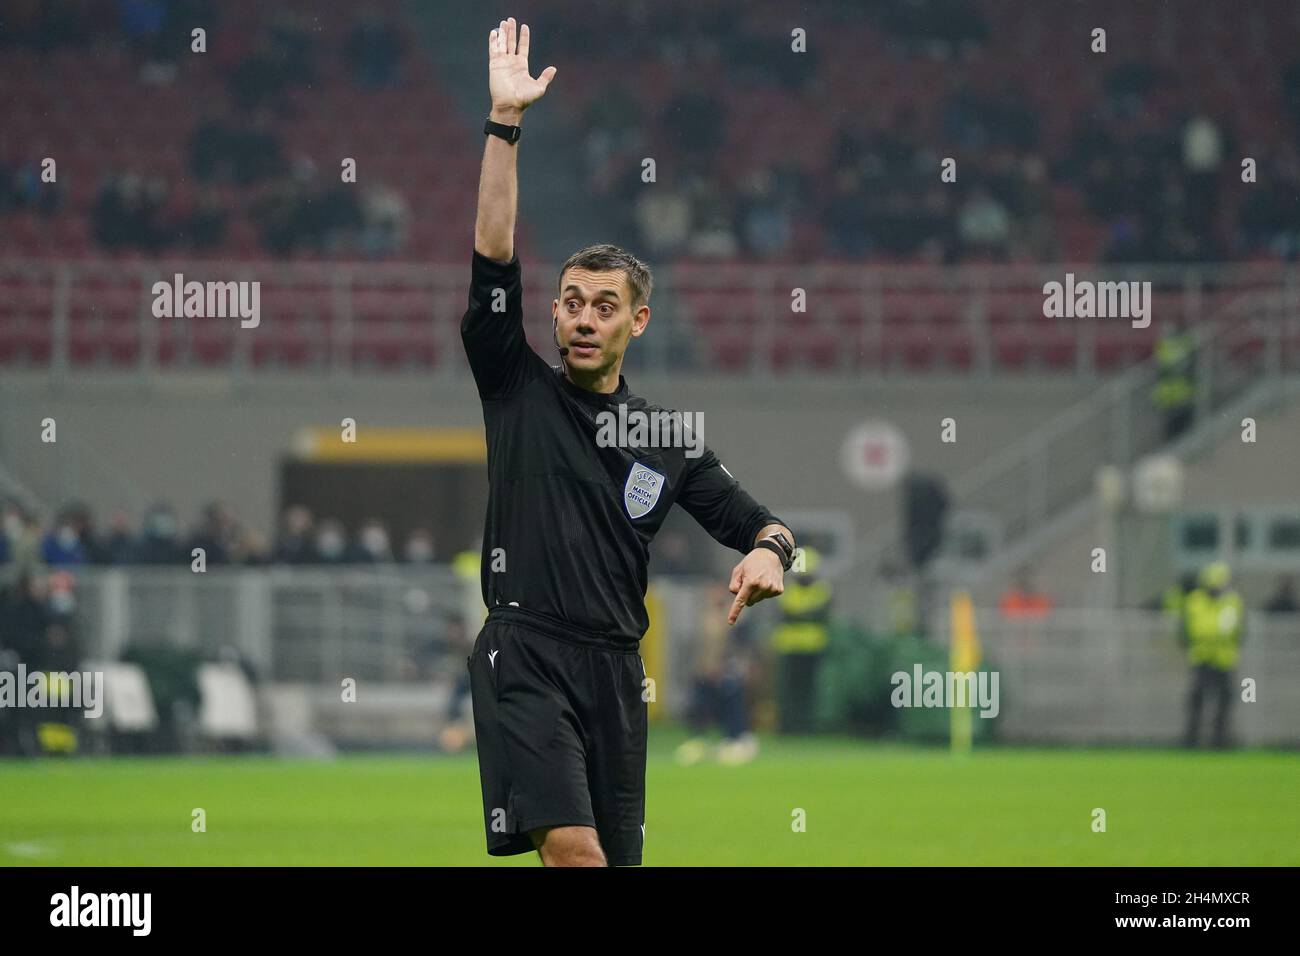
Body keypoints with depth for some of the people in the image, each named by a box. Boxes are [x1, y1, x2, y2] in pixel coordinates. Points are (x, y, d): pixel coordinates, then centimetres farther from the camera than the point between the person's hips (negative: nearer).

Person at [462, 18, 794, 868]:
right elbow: (495, 259, -3)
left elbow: (759, 523, 15)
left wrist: (769, 551, -11)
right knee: (573, 848, -23)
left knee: (617, 860, 6)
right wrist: (505, 123, -10)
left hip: (616, 670, 4)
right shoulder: (518, 390, 6)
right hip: (526, 658, -4)